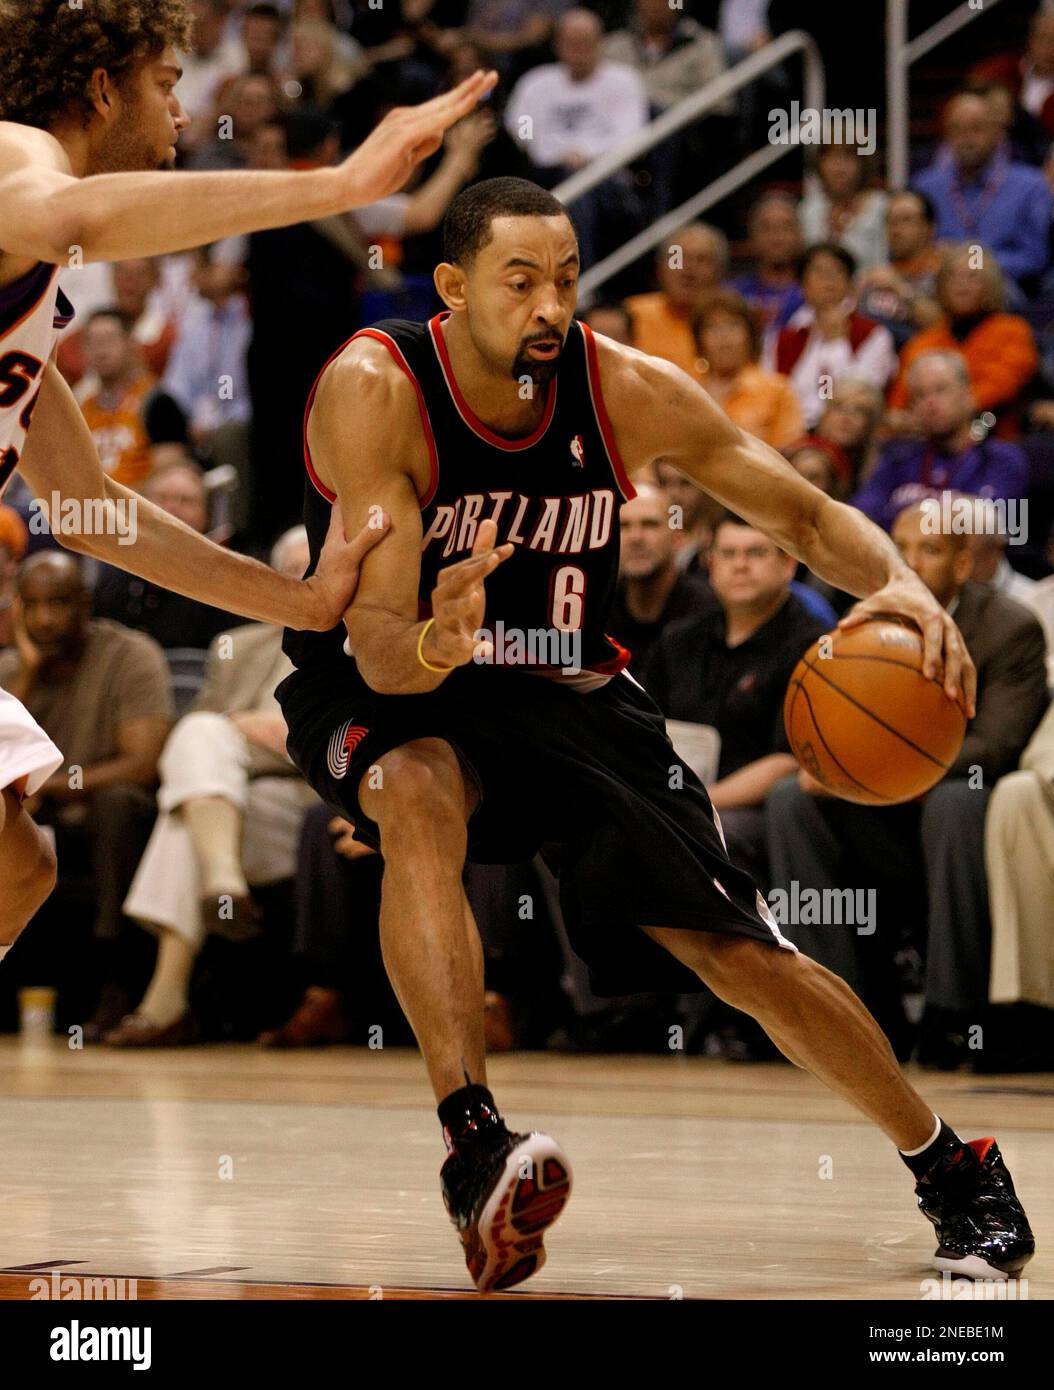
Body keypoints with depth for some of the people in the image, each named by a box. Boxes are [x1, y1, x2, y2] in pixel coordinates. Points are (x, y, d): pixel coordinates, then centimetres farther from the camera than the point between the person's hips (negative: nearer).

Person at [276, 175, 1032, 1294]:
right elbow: (382, 652, -31)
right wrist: (435, 645, -56)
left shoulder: (627, 391, -15)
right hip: (387, 694, -3)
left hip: (573, 696, 3)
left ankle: (956, 1174, 17)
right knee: (419, 796, -39)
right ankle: (474, 1152, -42)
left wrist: (898, 583, -28)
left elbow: (809, 517, -6)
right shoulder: (375, 392, -26)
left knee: (742, 952, -2)